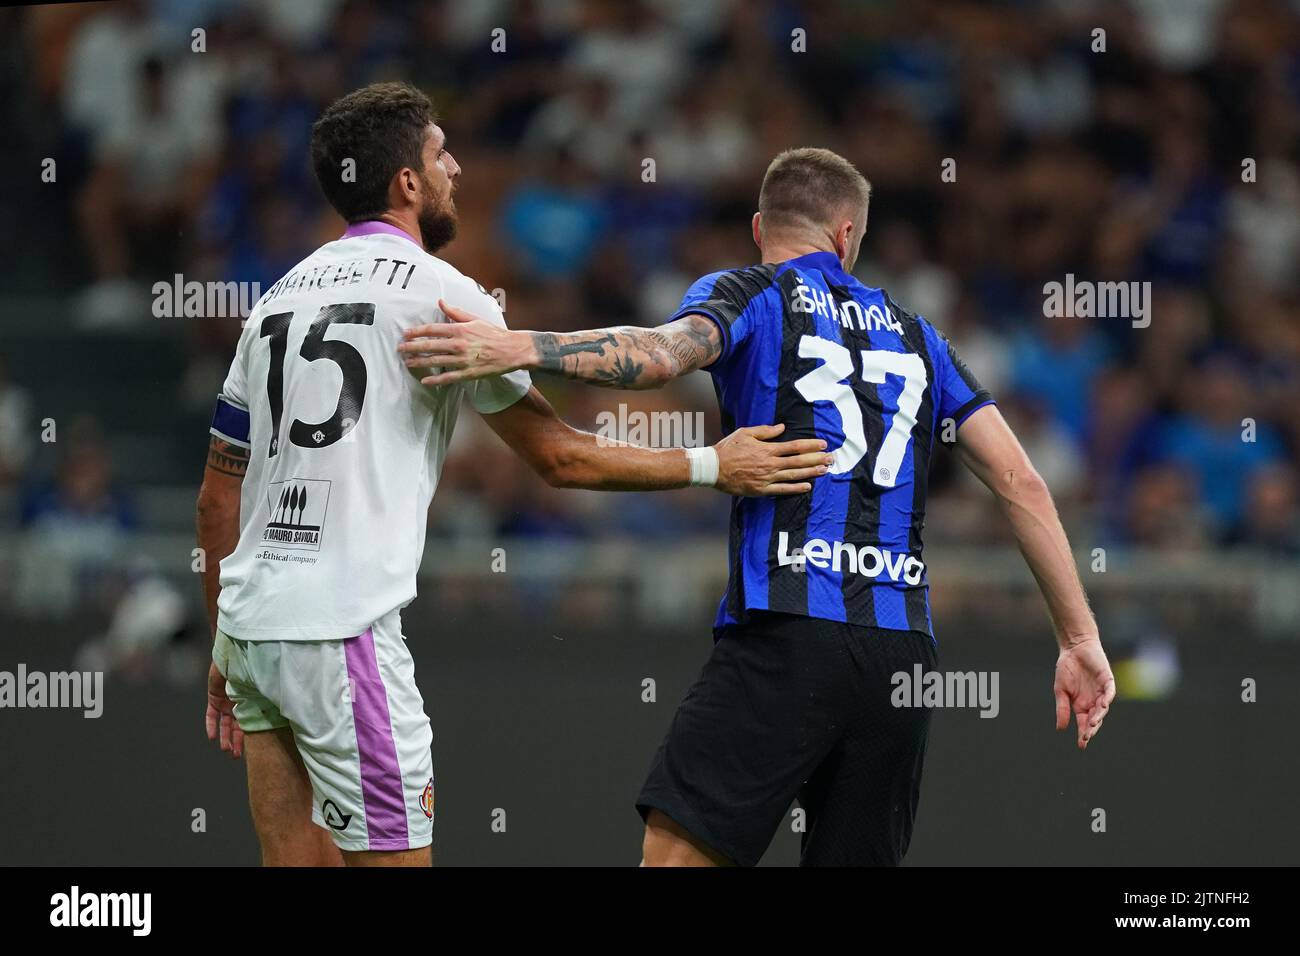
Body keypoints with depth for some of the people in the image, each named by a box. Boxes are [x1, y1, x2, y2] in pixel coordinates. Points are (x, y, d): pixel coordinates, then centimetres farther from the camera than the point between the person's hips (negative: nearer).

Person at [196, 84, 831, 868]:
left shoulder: (282, 295, 16)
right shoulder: (437, 291, -5)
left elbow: (219, 494, 18)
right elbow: (559, 456, -4)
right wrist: (715, 466, 3)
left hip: (253, 624, 8)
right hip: (342, 628, -8)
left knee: (301, 864, 10)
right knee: (393, 855, -4)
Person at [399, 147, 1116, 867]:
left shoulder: (749, 294, 9)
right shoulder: (913, 333, 23)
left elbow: (663, 353, -15)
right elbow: (1019, 482, 18)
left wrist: (518, 348, -23)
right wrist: (1079, 637, 19)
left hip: (785, 641, -5)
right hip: (902, 654, 5)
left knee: (675, 854, -11)